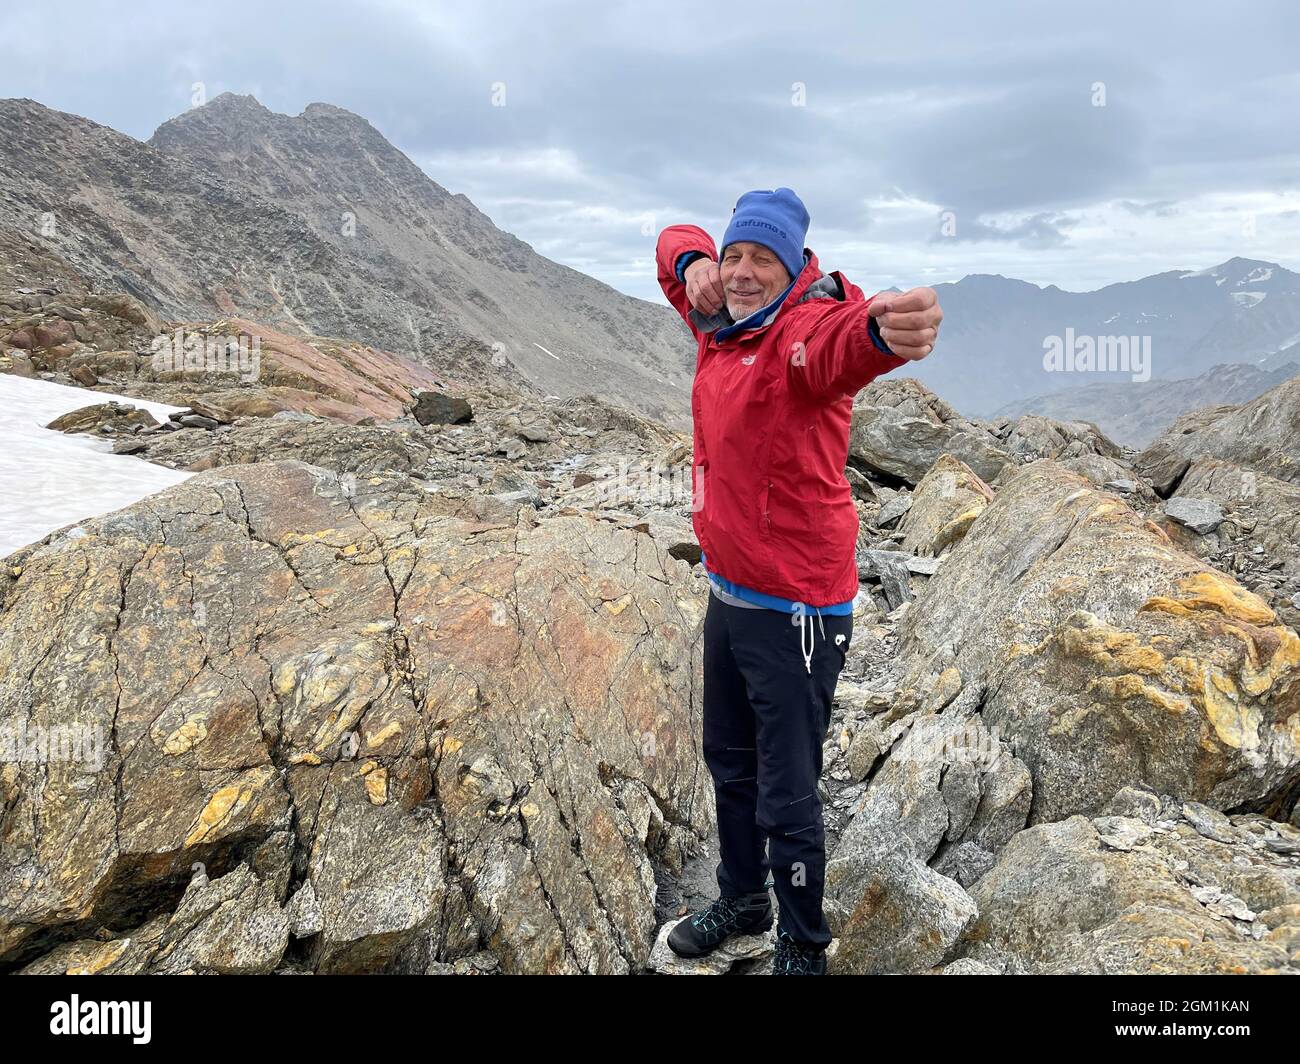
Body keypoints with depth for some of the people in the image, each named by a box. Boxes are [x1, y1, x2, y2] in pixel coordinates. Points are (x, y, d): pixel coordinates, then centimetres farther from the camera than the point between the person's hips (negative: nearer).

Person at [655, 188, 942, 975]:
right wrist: (691, 262, -5)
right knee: (731, 765, 25)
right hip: (728, 593, 9)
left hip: (795, 611, -8)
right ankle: (742, 902, 47)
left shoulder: (804, 328, -20)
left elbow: (840, 341, -45)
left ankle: (803, 948, 27)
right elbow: (678, 241, 20)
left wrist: (885, 333, -70)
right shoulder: (722, 324, 3)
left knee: (786, 799, 2)